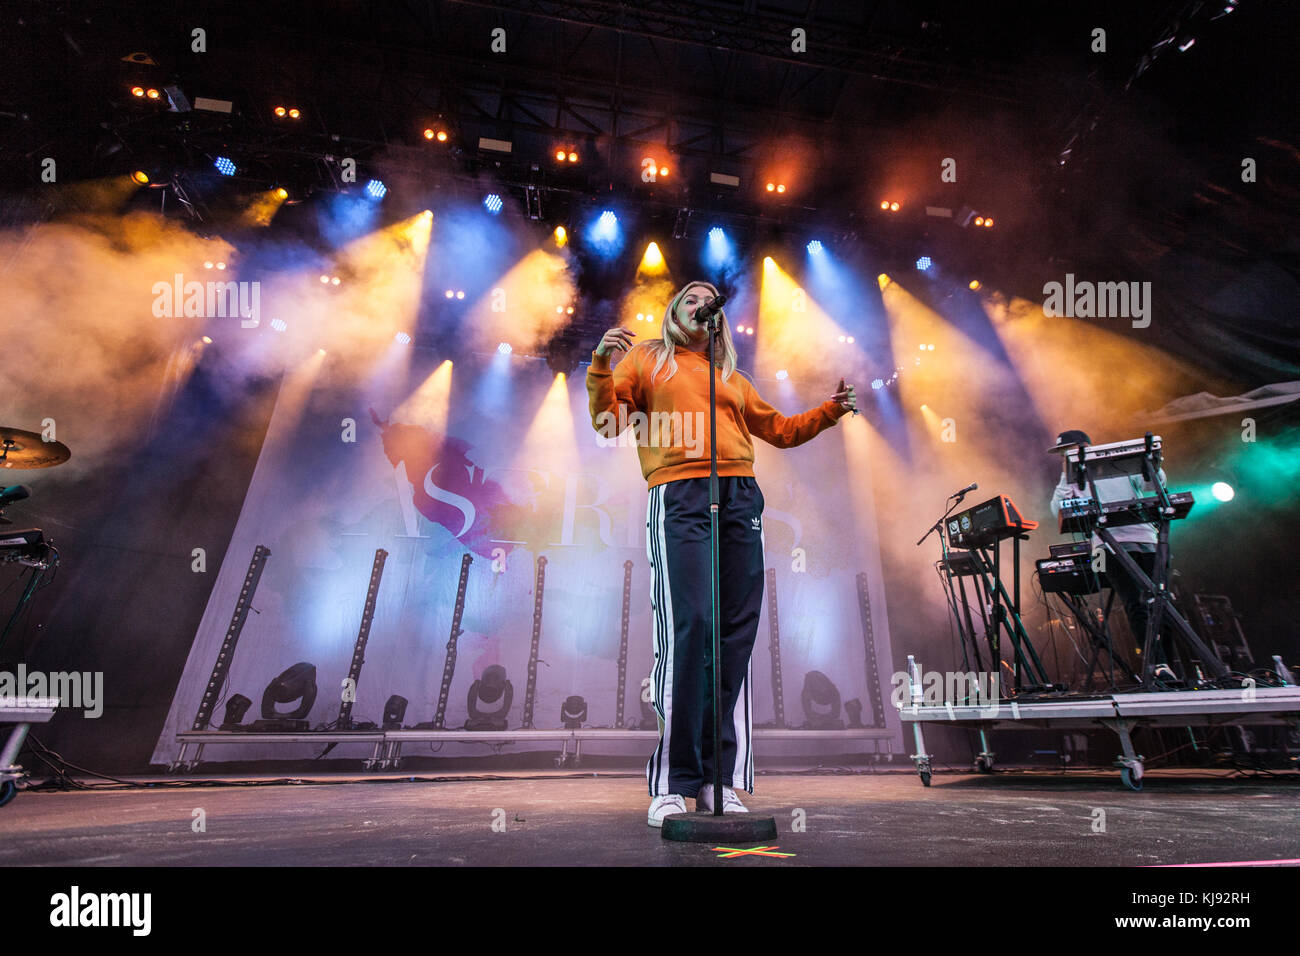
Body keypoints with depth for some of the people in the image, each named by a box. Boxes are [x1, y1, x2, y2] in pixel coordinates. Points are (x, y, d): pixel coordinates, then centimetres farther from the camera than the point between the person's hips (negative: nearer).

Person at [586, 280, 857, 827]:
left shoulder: (731, 377, 31)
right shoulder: (647, 359, 21)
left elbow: (779, 430, 36)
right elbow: (607, 422, 9)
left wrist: (829, 411, 27)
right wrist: (601, 365, -5)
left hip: (739, 496, 4)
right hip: (679, 495, -4)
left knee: (736, 633, -5)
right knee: (688, 628, -16)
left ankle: (720, 780, 2)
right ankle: (672, 783, -7)